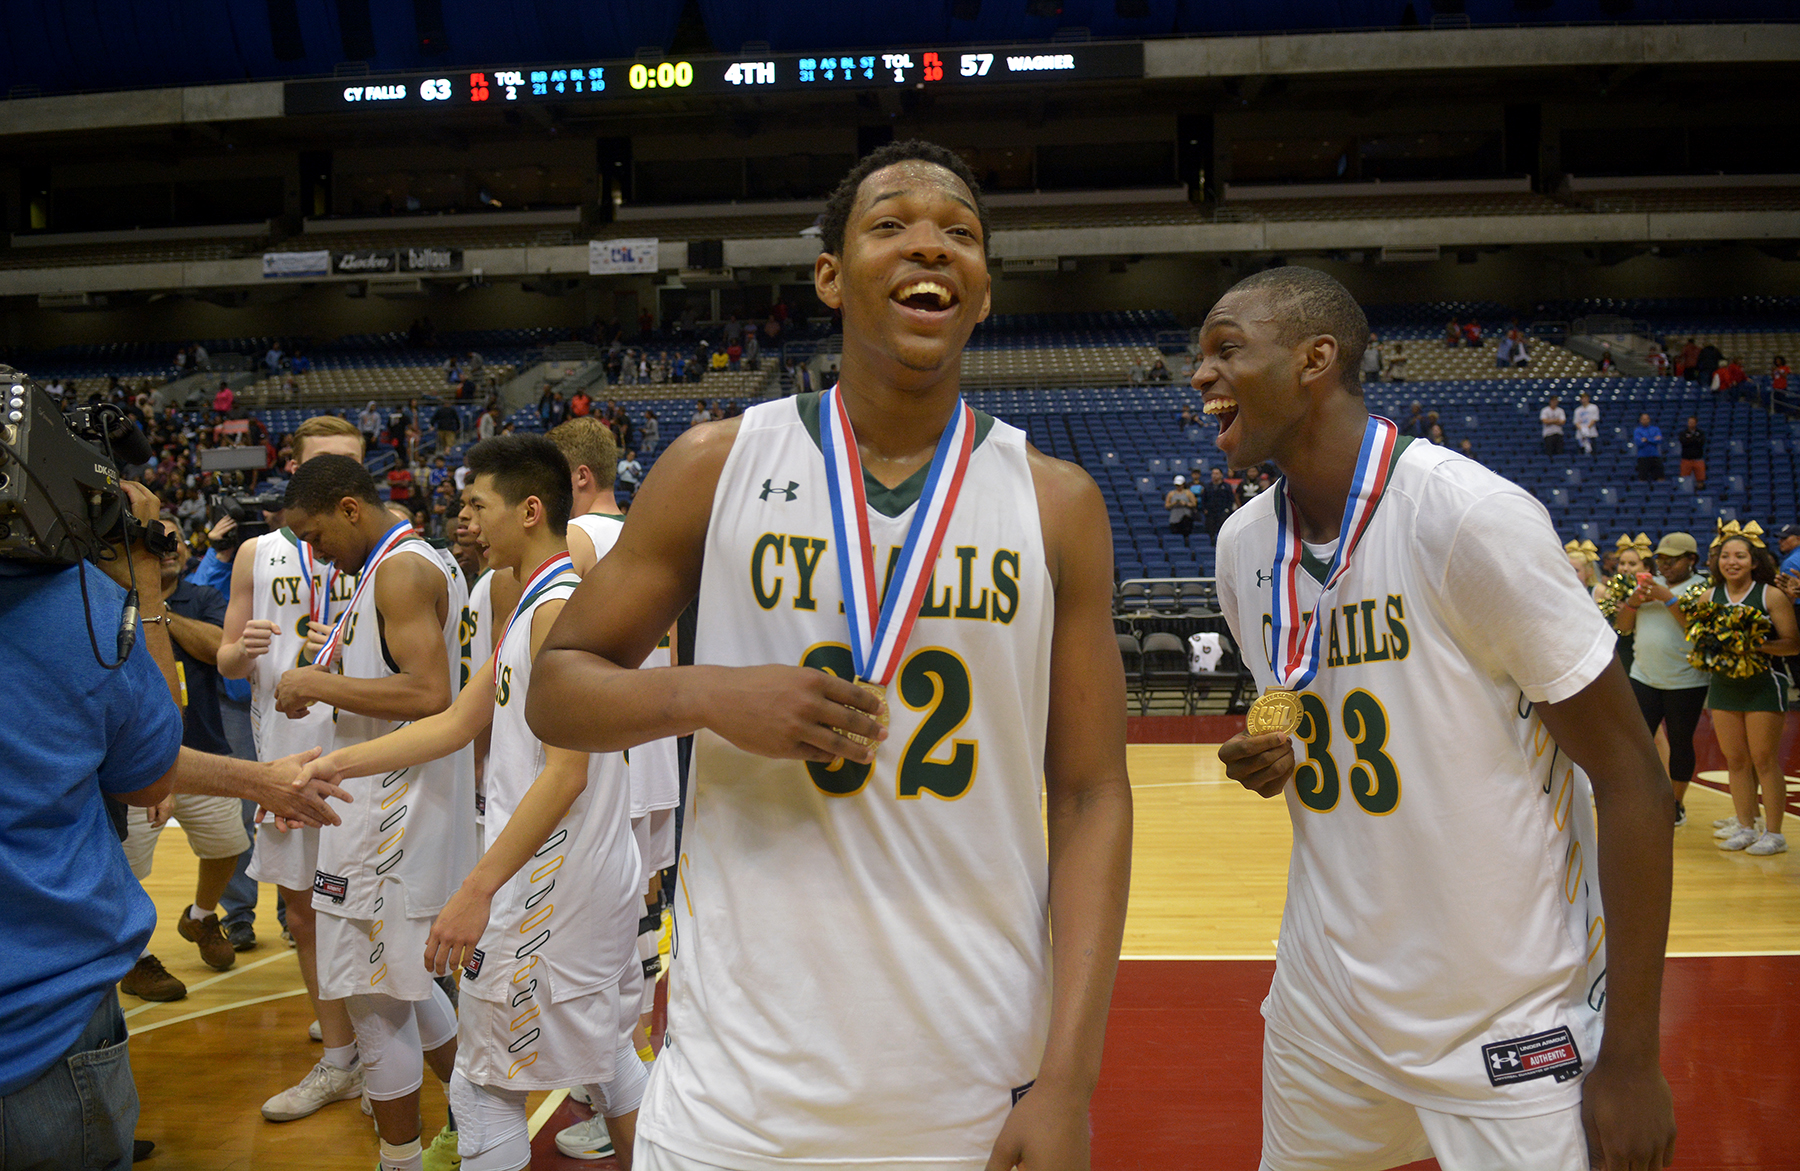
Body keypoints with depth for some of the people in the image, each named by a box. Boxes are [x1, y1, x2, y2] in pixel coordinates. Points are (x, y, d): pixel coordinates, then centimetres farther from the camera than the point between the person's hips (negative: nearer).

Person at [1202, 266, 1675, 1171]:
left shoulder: (1469, 515, -20)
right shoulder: (1242, 545, 1)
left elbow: (1629, 779, -16)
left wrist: (1631, 1058, -15)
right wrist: (1271, 757, -6)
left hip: (1511, 1022, -6)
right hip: (1324, 1002, 6)